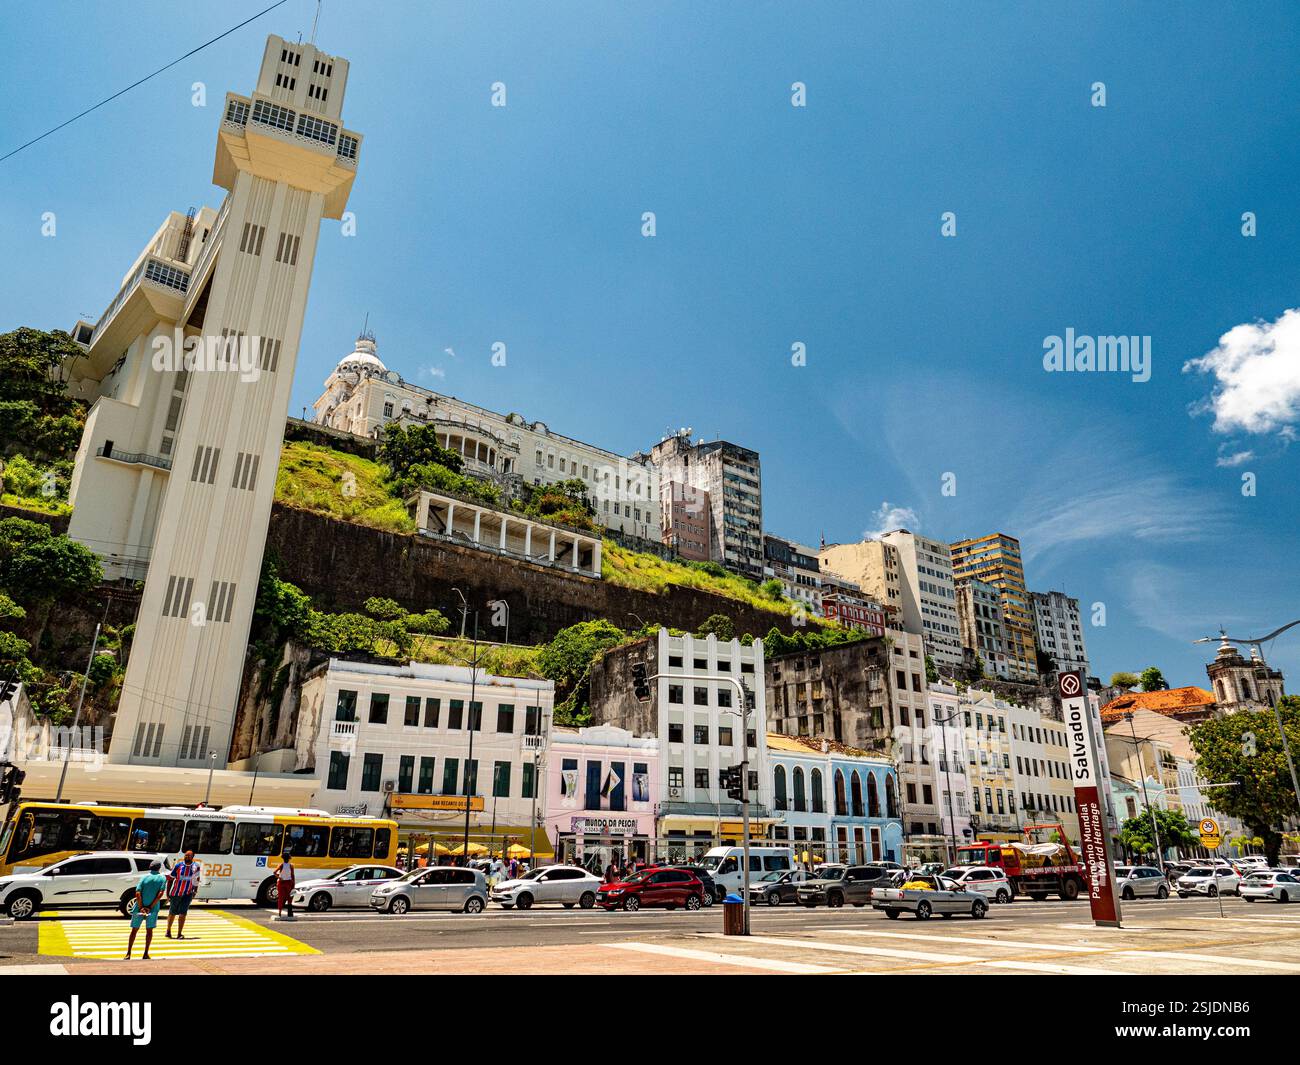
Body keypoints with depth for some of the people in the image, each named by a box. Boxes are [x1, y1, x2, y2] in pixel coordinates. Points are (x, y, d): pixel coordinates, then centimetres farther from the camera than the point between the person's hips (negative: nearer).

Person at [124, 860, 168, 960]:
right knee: (149, 930, 11)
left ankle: (128, 954, 11)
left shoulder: (144, 877, 3)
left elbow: (138, 893, -8)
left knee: (134, 930, 12)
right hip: (153, 909, -1)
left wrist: (141, 907, -8)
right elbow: (160, 894, -10)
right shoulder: (162, 878, 1)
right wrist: (150, 907, -9)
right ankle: (146, 954, 11)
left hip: (140, 908, 1)